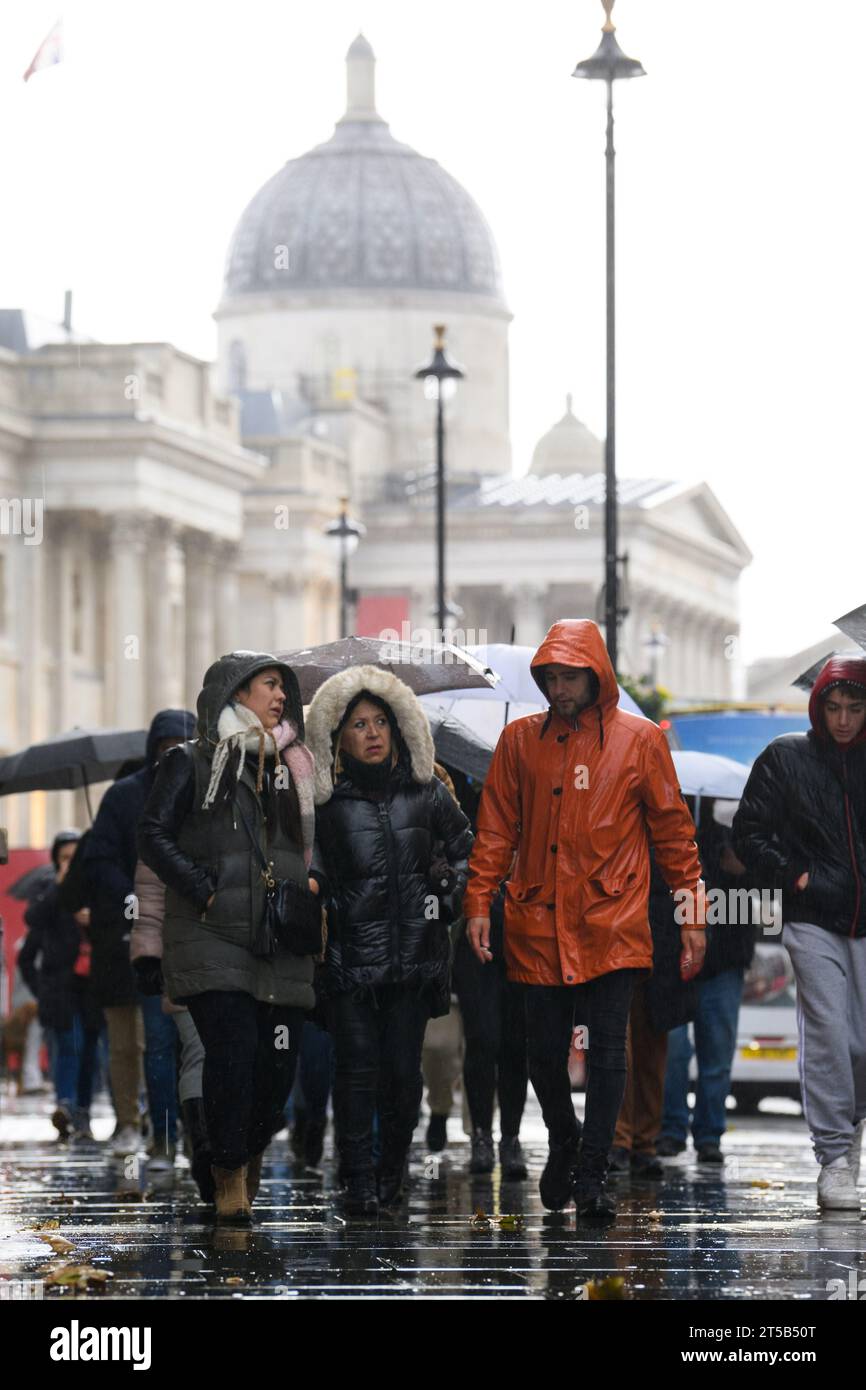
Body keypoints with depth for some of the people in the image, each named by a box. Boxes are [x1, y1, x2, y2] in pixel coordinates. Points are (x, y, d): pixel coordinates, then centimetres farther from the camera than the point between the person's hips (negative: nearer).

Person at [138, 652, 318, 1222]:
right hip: (214, 936, -4)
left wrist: (313, 892, 7)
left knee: (279, 1060, -2)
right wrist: (205, 893, -11)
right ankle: (230, 1174, -5)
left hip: (280, 939, 4)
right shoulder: (193, 762, 5)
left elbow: (313, 843, 27)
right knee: (233, 1048, -18)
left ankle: (249, 1155, 22)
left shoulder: (292, 767, 20)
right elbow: (154, 837, -2)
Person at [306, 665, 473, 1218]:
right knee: (357, 1068, -6)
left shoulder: (427, 793, 8)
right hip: (351, 955, -1)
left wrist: (450, 902, 9)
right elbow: (313, 873, 7)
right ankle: (359, 1182, -2)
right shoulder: (327, 802, 2)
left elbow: (466, 851, 19)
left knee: (403, 1068, 0)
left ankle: (394, 1166, 19)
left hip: (414, 952, 2)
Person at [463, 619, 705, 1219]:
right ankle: (562, 1144, 31)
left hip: (612, 925, -2)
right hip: (538, 925, 2)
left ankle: (592, 1172, -2)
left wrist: (694, 913, 3)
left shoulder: (640, 740, 2)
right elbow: (496, 829, 10)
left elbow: (673, 832, 6)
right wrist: (480, 902, 1)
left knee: (608, 1050, -7)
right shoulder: (521, 740, 7)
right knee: (545, 1051, 6)